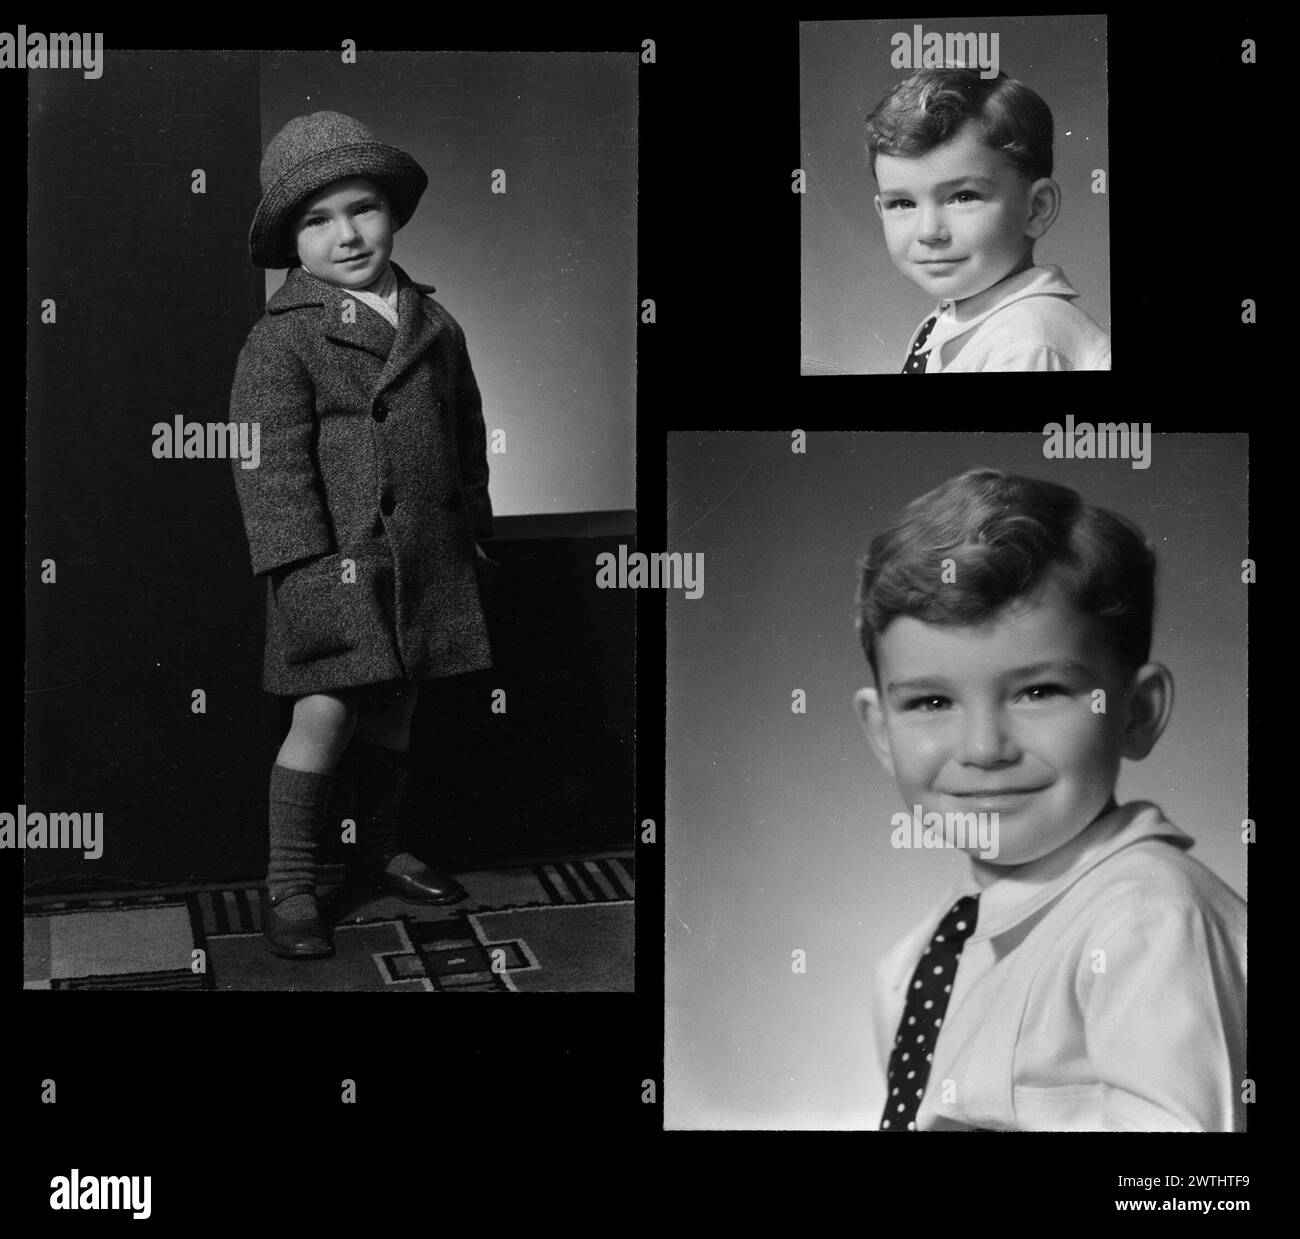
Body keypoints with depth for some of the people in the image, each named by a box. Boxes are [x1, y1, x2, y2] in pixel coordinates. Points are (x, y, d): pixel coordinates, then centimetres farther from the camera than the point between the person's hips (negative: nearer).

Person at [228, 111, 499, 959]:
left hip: (427, 556, 5)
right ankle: (290, 884, 3)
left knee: (394, 709, 15)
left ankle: (384, 848, 34)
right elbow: (271, 458, -11)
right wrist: (304, 561, -17)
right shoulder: (282, 338, -6)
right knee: (327, 711, -9)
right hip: (336, 559, -5)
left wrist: (476, 533, 18)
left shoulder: (435, 326, 11)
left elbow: (467, 438, 19)